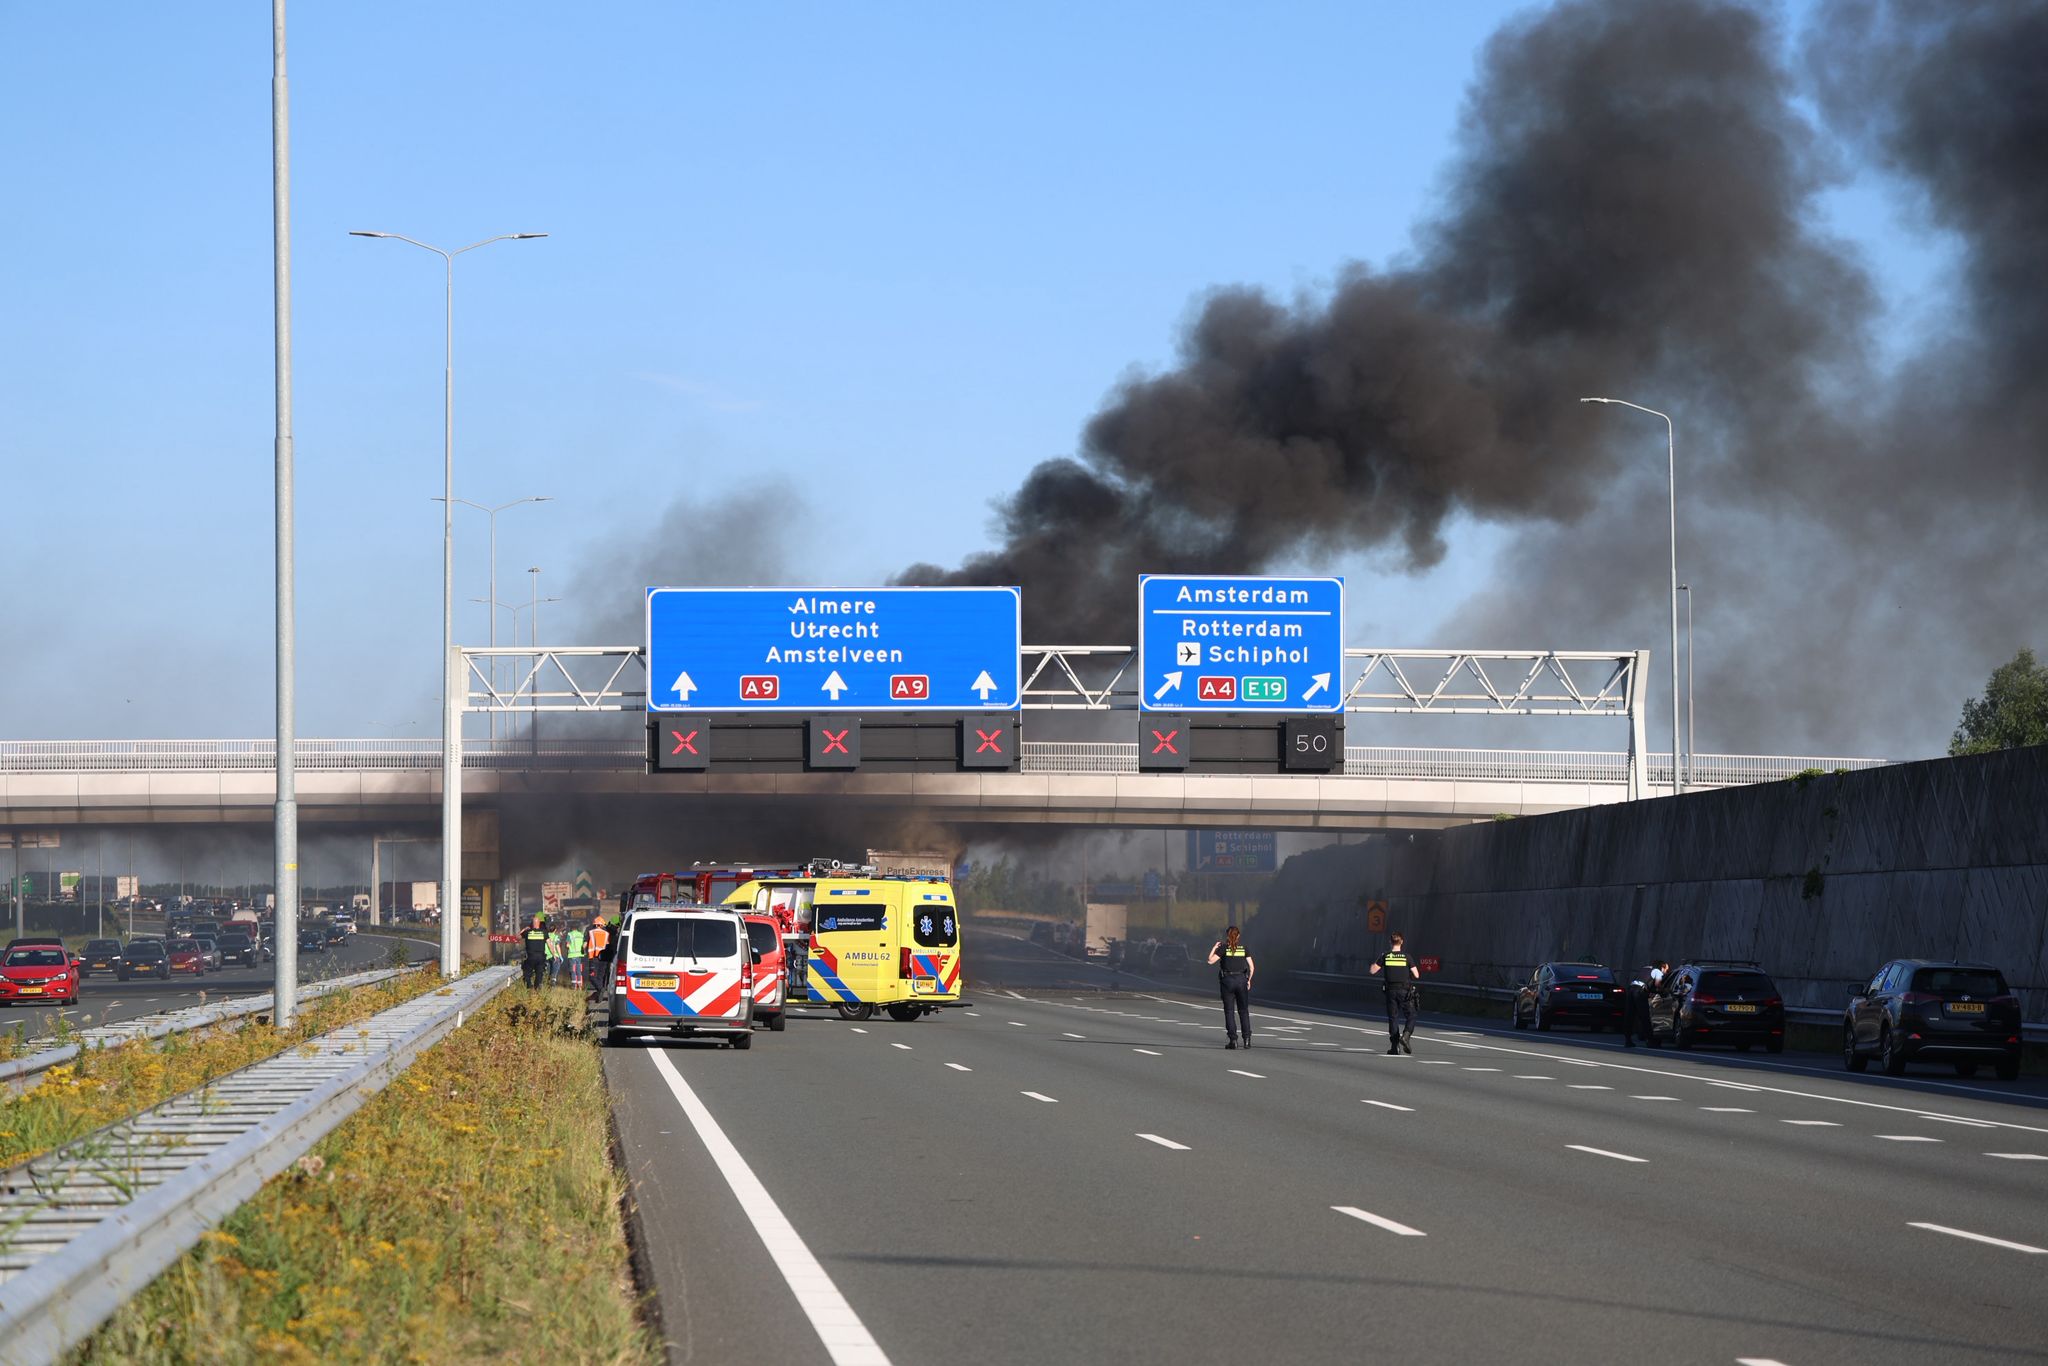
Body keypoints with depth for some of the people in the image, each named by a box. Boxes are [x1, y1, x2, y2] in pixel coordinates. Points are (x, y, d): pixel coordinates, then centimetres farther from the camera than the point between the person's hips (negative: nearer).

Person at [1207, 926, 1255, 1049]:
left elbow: (1210, 960, -9)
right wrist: (1249, 980, 15)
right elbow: (1251, 966, 2)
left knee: (1229, 1011, 3)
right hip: (1241, 979, 2)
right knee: (1243, 1010, 11)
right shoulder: (1244, 948, 4)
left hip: (1227, 980, -2)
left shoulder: (1224, 948, -4)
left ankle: (1233, 1040, -3)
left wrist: (1215, 946, 4)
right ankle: (1247, 1038, 5)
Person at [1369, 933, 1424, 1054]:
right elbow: (1416, 975, -3)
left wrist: (1378, 960, 20)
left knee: (1393, 1018, 9)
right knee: (1410, 1017, 8)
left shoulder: (1385, 956, -2)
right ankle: (1405, 1036, -18)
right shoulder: (1407, 957, -5)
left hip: (1391, 990, 2)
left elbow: (1373, 970, 4)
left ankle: (1394, 1047, 5)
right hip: (1405, 991, -2)